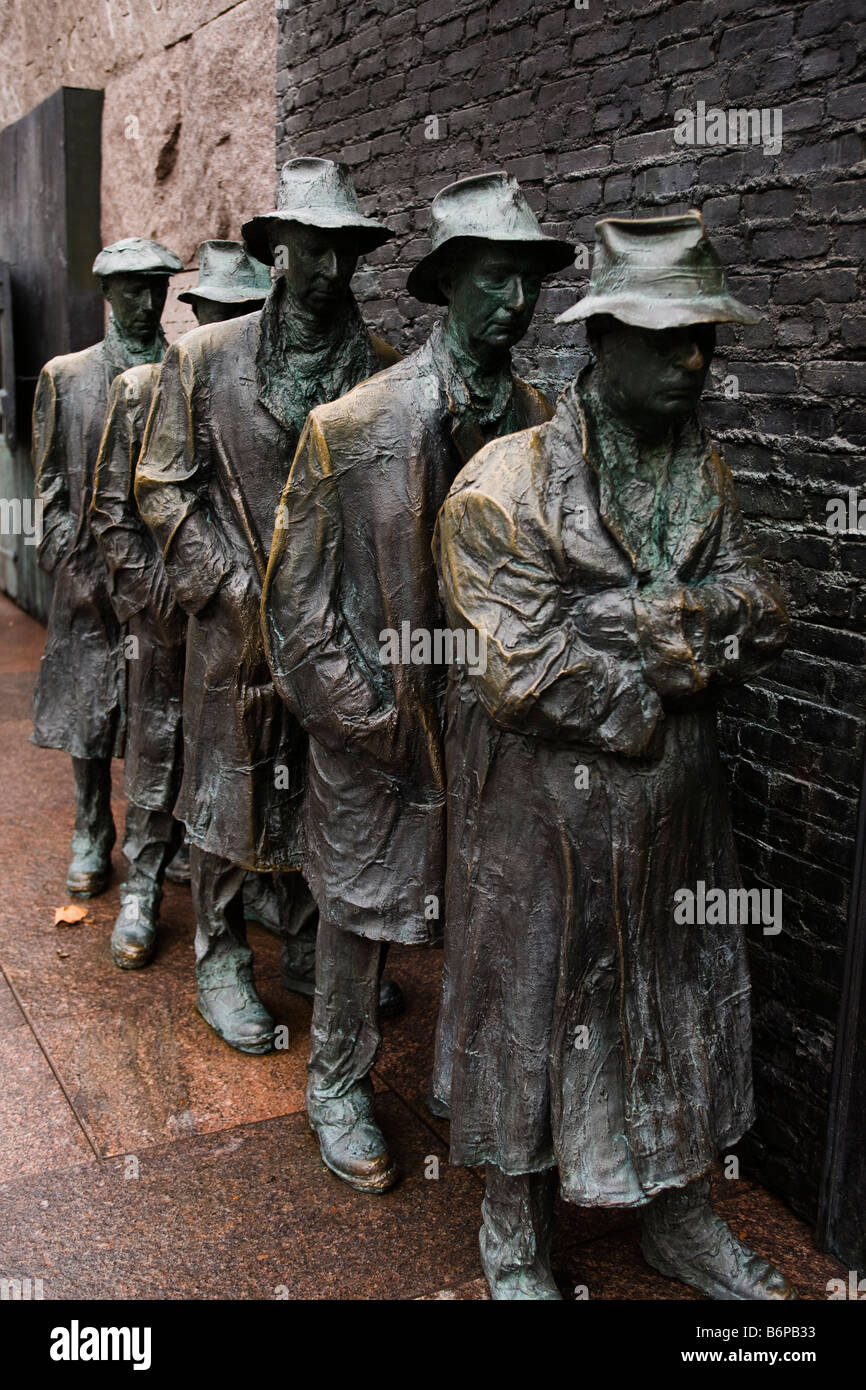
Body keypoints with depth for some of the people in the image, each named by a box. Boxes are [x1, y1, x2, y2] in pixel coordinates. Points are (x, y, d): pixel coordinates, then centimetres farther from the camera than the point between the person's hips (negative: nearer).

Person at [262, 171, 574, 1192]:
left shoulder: (544, 428, 0)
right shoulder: (349, 427, -11)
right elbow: (297, 600, -9)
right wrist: (374, 723, -11)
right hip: (375, 725, -3)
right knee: (356, 903, 12)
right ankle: (338, 1086, 35)